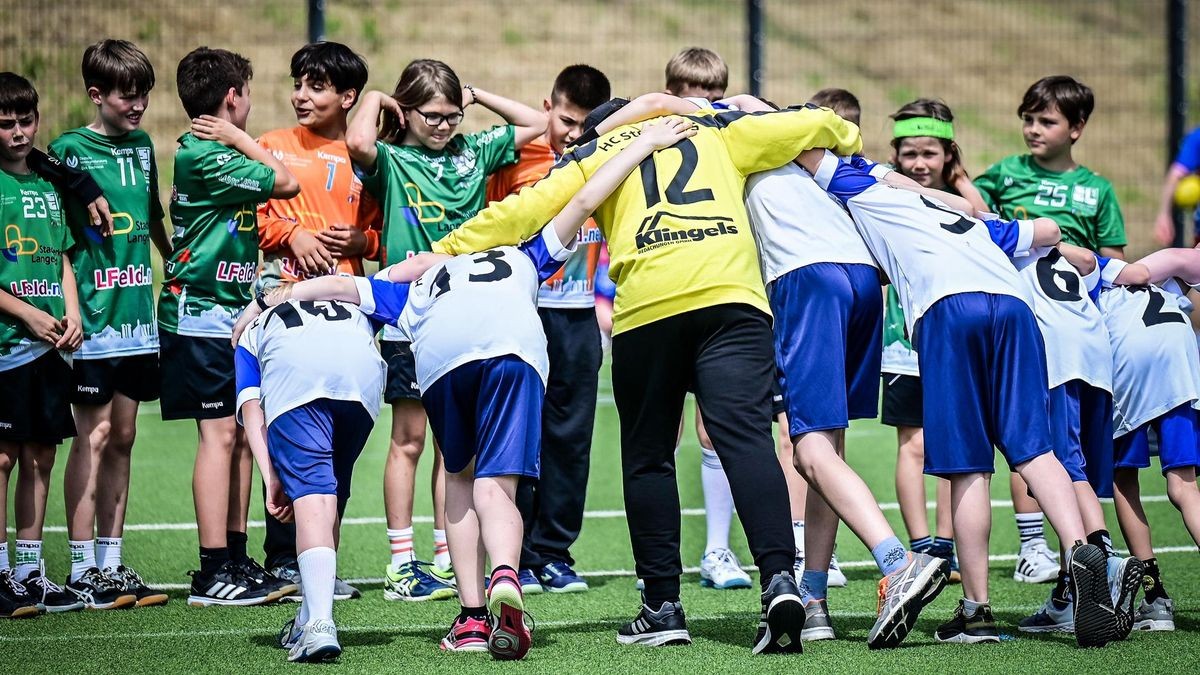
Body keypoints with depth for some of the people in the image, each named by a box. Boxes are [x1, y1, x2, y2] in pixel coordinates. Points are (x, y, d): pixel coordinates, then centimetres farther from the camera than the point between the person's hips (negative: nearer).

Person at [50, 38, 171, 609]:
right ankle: (82, 569, -3)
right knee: (93, 437, -5)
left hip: (138, 312, 6)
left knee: (121, 438, 9)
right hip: (93, 317, -6)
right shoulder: (68, 150, -6)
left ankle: (111, 563, 14)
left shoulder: (141, 145, 12)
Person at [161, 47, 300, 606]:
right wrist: (238, 138, -5)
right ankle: (213, 574, -10)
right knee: (219, 434, -10)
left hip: (231, 316, 10)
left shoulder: (206, 153, 15)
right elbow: (285, 183, -13)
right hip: (202, 315, -10)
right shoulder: (205, 156, -15)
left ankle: (236, 561, 14)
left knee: (243, 435, 9)